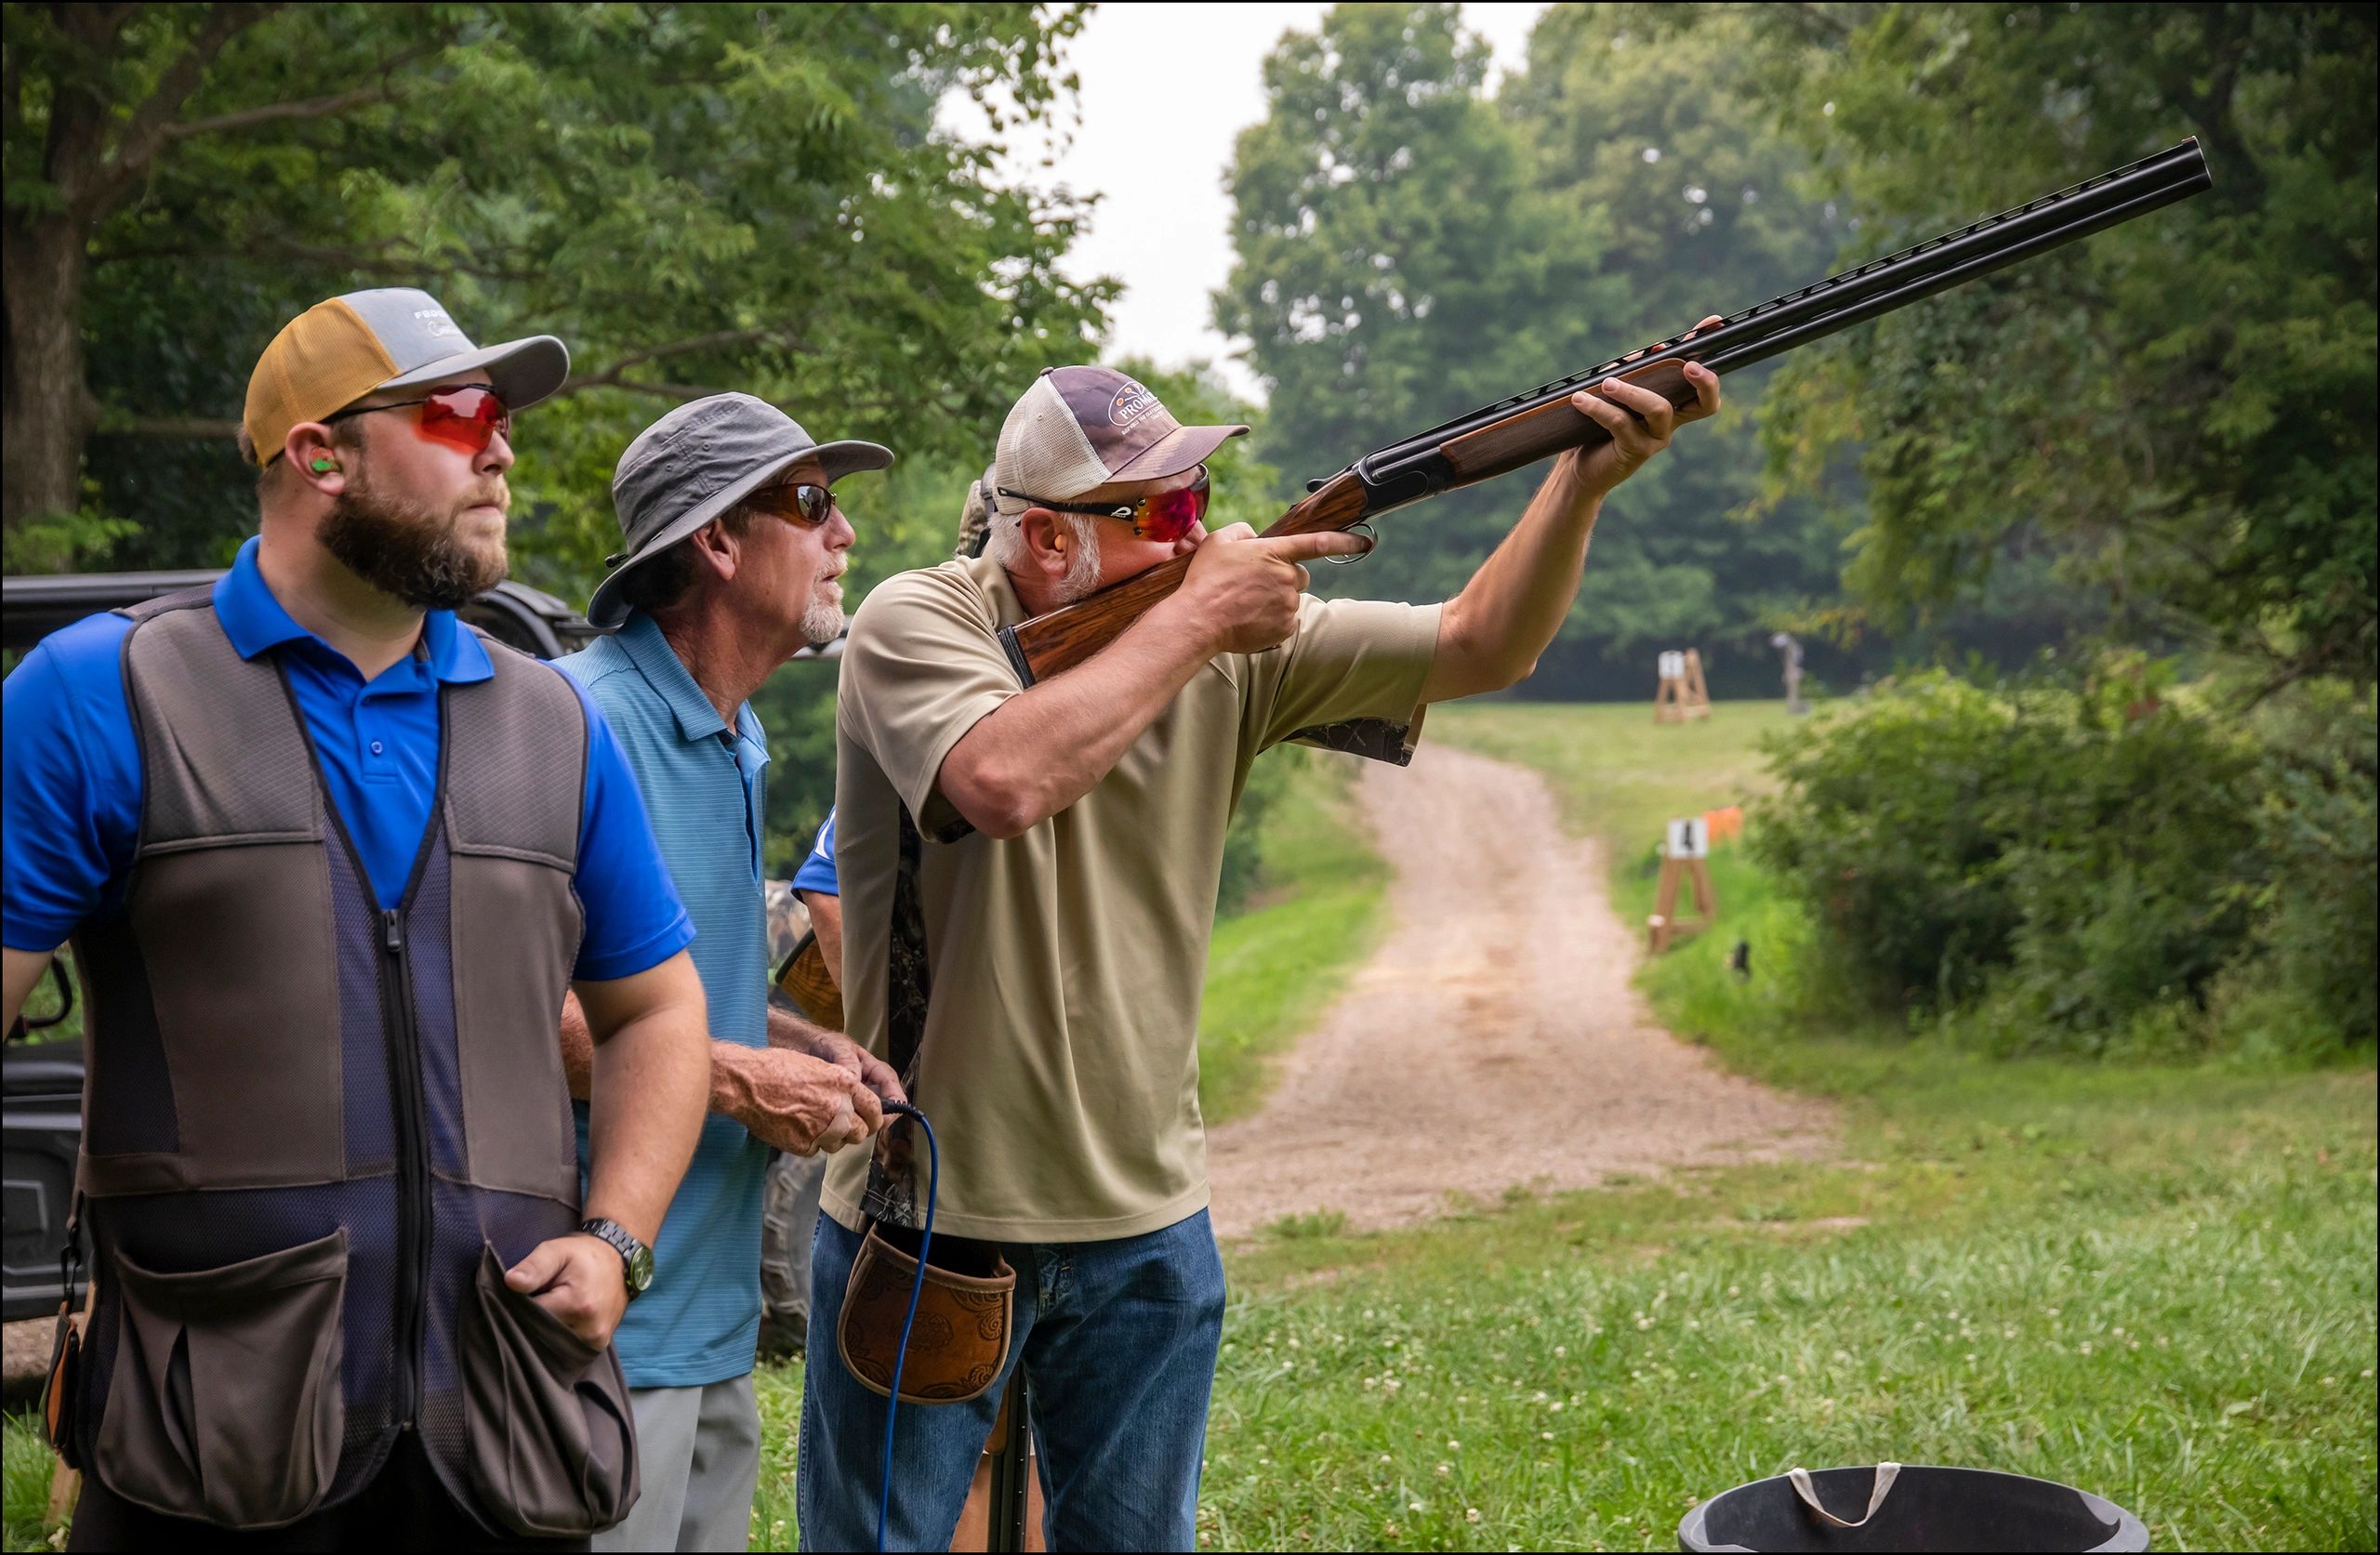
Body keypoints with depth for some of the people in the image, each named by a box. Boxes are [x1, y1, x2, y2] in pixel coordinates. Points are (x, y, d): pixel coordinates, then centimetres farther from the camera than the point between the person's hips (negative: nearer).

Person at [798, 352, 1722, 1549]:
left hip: (1144, 1229, 4)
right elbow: (1007, 780, -33)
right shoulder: (916, 625, -13)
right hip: (923, 1224, -4)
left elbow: (1475, 649, -1)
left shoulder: (1234, 649, 0)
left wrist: (1582, 481, -18)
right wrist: (1196, 614, -22)